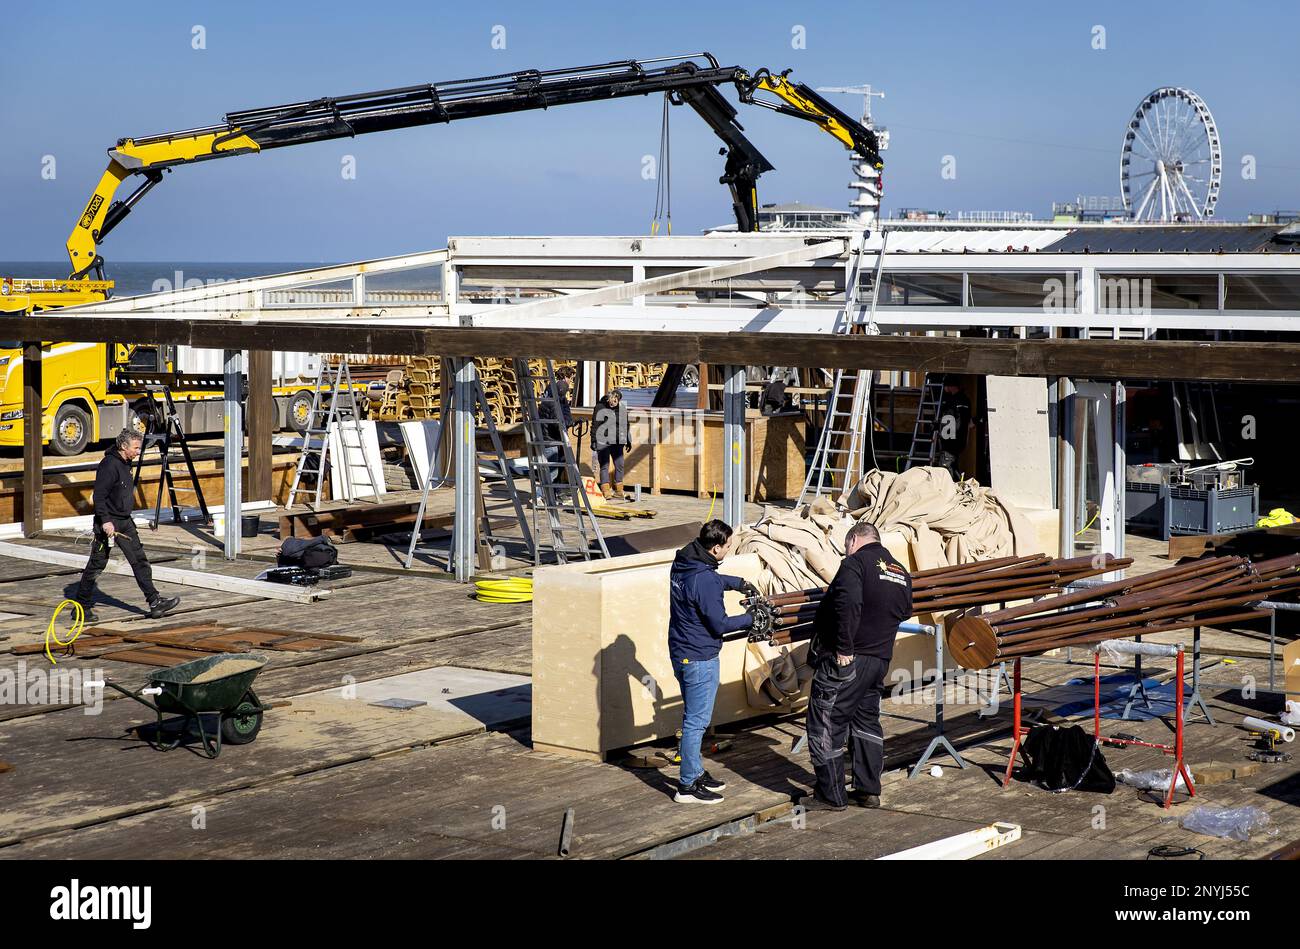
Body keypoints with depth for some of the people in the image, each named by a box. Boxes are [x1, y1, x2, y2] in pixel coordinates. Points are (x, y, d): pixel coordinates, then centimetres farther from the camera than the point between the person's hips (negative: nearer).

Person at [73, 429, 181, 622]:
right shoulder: (109, 465, -18)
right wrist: (105, 521, -27)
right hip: (108, 522, -9)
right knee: (97, 564, 0)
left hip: (125, 521, 9)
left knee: (139, 559, 4)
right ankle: (82, 606, 12)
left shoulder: (126, 463, 11)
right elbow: (99, 496, -22)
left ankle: (155, 602, 4)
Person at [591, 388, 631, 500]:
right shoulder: (600, 408, -5)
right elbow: (595, 425, -4)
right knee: (604, 465, -5)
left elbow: (625, 425, 17)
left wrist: (628, 441, 17)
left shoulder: (622, 408, 9)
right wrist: (593, 441, -8)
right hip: (603, 441, -5)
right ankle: (606, 491, -4)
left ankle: (619, 491, 17)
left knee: (619, 465, 7)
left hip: (617, 442, 5)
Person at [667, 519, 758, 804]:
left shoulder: (682, 563, 2)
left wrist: (739, 583, 18)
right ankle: (687, 786, 6)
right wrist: (752, 619, -8)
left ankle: (694, 773, 33)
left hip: (681, 652, 10)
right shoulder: (705, 582, -26)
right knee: (697, 720, -1)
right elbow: (719, 625, -19)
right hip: (700, 658, -10)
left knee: (693, 717, 21)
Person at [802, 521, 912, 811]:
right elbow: (904, 611, 21)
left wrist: (845, 648, -23)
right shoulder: (902, 573, 13)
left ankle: (831, 795, 5)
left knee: (825, 725, 1)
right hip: (880, 659, 8)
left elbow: (848, 604, -26)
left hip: (843, 660, -8)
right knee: (867, 721, 21)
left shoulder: (855, 563, -12)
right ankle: (869, 791, 23)